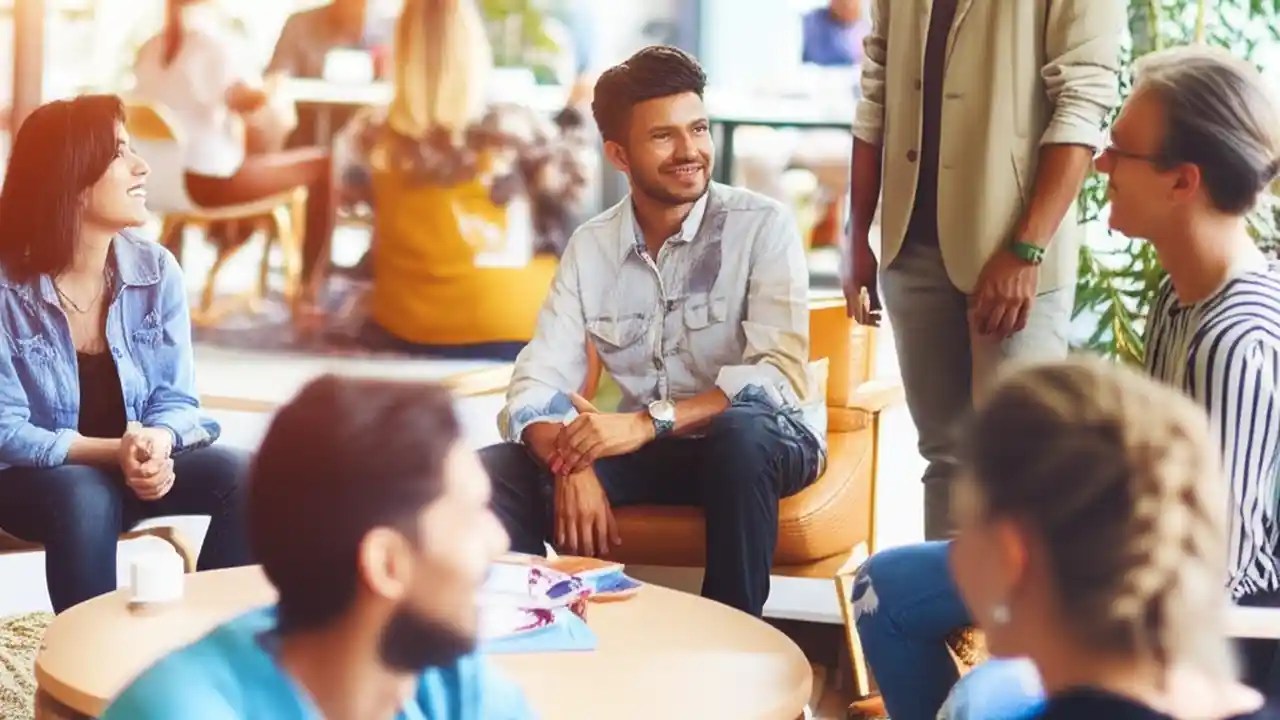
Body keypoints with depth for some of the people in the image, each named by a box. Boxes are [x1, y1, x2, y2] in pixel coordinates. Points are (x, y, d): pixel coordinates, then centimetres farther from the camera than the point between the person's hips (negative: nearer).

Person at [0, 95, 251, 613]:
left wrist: (158, 442, -28)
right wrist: (113, 451, -31)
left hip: (132, 461, 4)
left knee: (239, 476, -21)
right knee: (86, 499, -37)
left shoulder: (157, 271, -6)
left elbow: (177, 400, -3)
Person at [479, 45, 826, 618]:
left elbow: (779, 376, -23)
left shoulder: (762, 227, -12)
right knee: (493, 475, -18)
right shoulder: (589, 247, 0)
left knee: (738, 433, -39)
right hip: (650, 448, 3)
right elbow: (537, 384, -9)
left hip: (767, 439, -3)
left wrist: (651, 419, -35)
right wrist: (572, 465, -30)